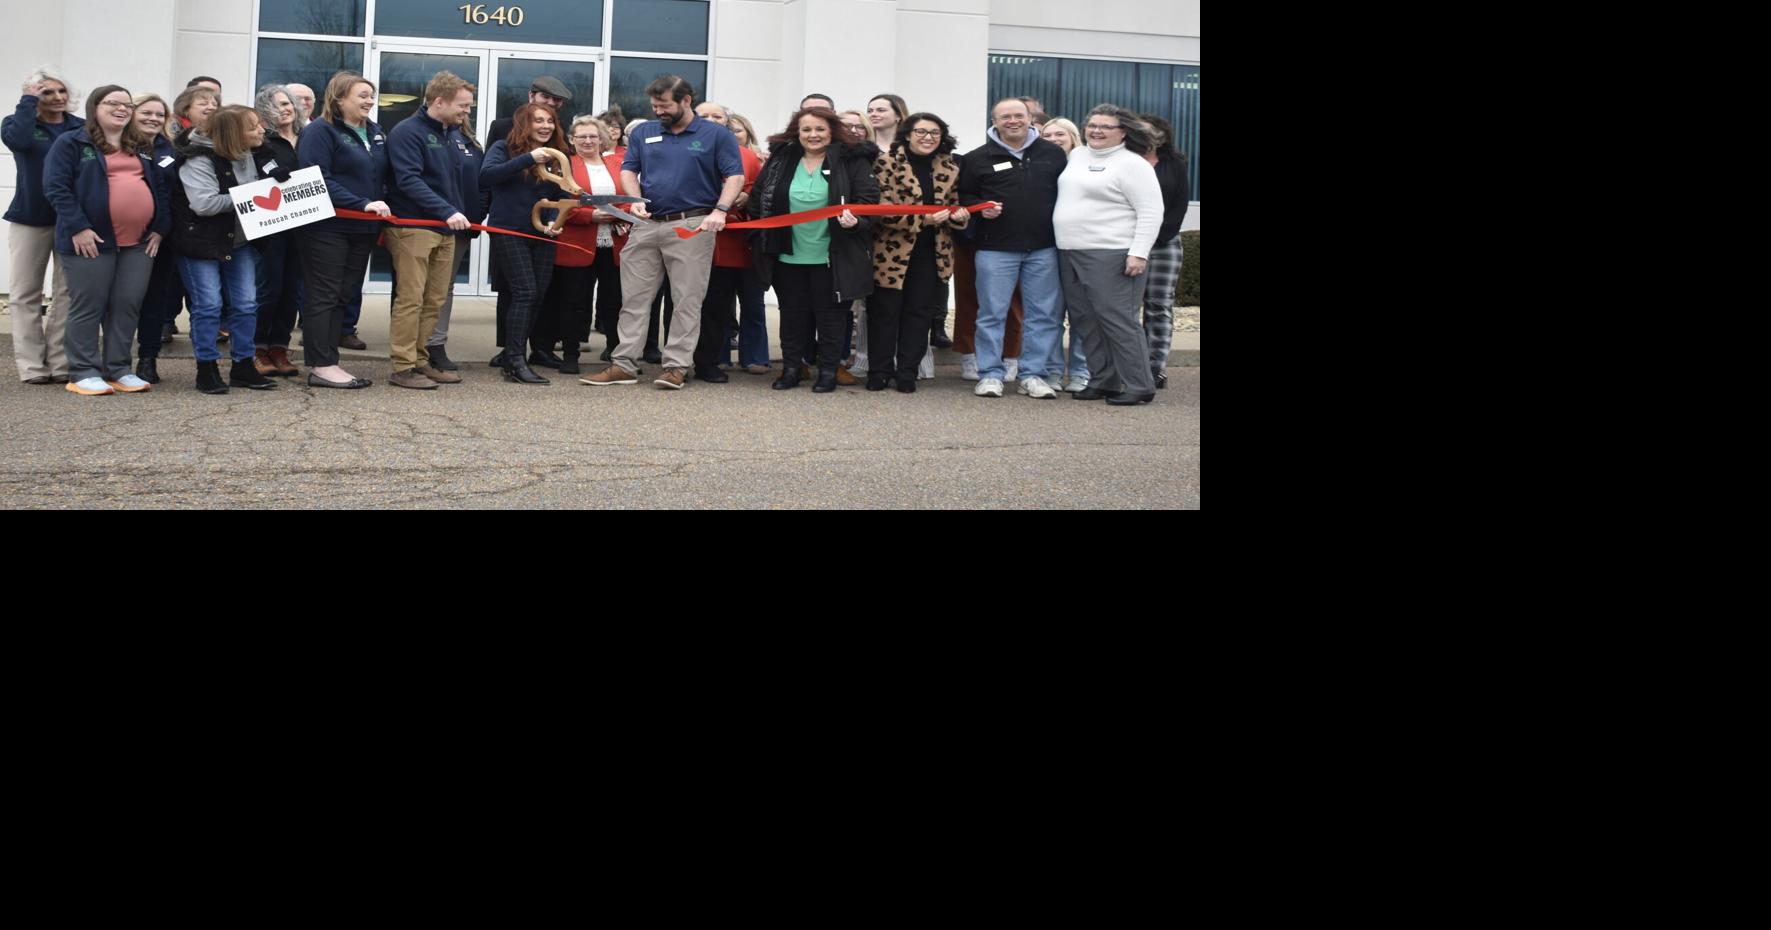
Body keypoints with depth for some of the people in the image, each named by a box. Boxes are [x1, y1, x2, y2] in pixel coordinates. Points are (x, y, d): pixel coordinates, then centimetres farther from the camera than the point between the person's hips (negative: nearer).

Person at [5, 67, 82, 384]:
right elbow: (17, 138, -22)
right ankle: (31, 365, 10)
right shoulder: (18, 122, 2)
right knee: (27, 294, 4)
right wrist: (28, 101, -12)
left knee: (69, 293, 2)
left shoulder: (83, 128, 3)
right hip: (29, 219, 0)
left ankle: (61, 363, 10)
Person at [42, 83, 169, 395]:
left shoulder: (143, 148, 18)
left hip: (139, 241, 5)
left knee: (127, 306, 6)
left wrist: (160, 227, 6)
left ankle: (119, 369, 15)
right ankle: (84, 372, 4)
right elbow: (57, 188, -9)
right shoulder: (71, 143, -1)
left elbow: (160, 188, 18)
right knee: (88, 306, -1)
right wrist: (78, 227, -17)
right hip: (92, 240, -5)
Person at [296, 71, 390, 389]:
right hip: (328, 228, -7)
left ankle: (325, 361, 16)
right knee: (324, 295, -3)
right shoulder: (320, 131, -9)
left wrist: (382, 209, 7)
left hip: (363, 230, 8)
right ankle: (321, 366, 0)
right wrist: (362, 204, -24)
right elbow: (317, 180, -19)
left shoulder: (375, 133, 14)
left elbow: (384, 176, 23)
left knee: (344, 296, 10)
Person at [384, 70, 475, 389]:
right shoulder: (408, 132, -9)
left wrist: (459, 217, 11)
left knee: (435, 301, 10)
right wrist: (447, 211, -27)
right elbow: (409, 180, -20)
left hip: (445, 230, 8)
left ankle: (420, 360, 19)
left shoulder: (450, 134, 17)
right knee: (410, 299, -7)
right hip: (413, 227, -8)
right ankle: (403, 367, -3)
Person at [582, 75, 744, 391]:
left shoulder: (717, 135, 1)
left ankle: (676, 366, 4)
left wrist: (720, 210, -18)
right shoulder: (643, 133, 12)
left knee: (687, 301, -1)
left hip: (692, 226, -4)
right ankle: (624, 365, 8)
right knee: (633, 299, 4)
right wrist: (636, 199, -6)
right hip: (647, 224, 4)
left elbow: (735, 177, -4)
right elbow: (628, 170, 14)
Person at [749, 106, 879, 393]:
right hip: (788, 255, 3)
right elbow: (762, 200, 13)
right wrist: (760, 239, 7)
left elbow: (868, 200, -6)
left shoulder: (853, 161, -5)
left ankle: (828, 370, 15)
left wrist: (855, 220, -25)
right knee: (792, 313, 12)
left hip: (831, 257, -3)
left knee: (830, 314, 5)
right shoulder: (781, 160, 6)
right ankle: (790, 368, 22)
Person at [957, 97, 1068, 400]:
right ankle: (990, 374, 9)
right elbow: (963, 195, 8)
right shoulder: (977, 158, 2)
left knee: (1044, 314, 4)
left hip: (1043, 249, 2)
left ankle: (1032, 374, 14)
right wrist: (979, 208, -12)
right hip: (996, 248, -2)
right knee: (992, 313, 0)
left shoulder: (1053, 154, 8)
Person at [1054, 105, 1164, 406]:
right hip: (1070, 253, 8)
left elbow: (1151, 213, -11)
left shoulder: (1132, 164, -6)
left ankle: (1138, 386, -4)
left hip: (1111, 255, -8)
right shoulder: (1077, 156, 16)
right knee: (1086, 321, 9)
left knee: (1117, 321, -10)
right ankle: (1104, 381, 18)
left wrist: (1139, 253, -19)